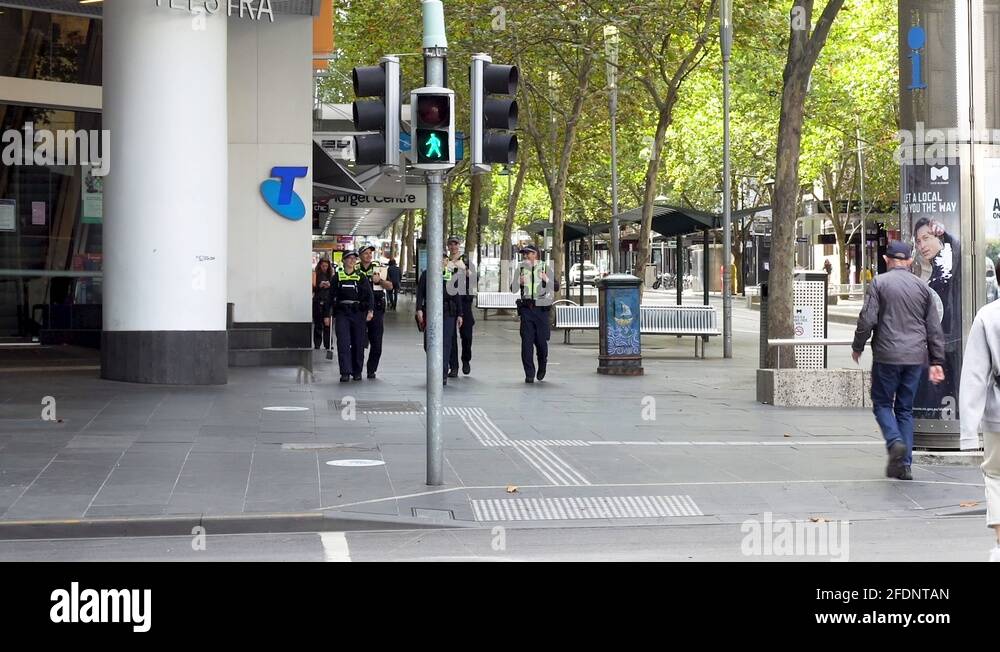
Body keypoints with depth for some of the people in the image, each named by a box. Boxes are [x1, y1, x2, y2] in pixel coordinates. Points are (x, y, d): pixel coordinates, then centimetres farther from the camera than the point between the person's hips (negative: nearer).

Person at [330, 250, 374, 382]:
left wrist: (370, 310, -14)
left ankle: (357, 371, 17)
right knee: (343, 342, -11)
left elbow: (369, 295, -1)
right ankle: (345, 372, -12)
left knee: (358, 343, 5)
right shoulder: (337, 277, 8)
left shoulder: (361, 277, 6)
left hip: (358, 312, 0)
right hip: (342, 313, 0)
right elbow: (332, 296, 11)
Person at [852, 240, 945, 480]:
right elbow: (934, 328, 10)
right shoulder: (922, 287, 10)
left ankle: (895, 441, -16)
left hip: (887, 355, -4)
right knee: (905, 408, 11)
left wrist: (857, 347, 5)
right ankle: (904, 464, 7)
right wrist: (936, 361, 14)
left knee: (882, 403, 9)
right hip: (915, 357, 4)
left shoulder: (879, 283, -3)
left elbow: (867, 319, -9)